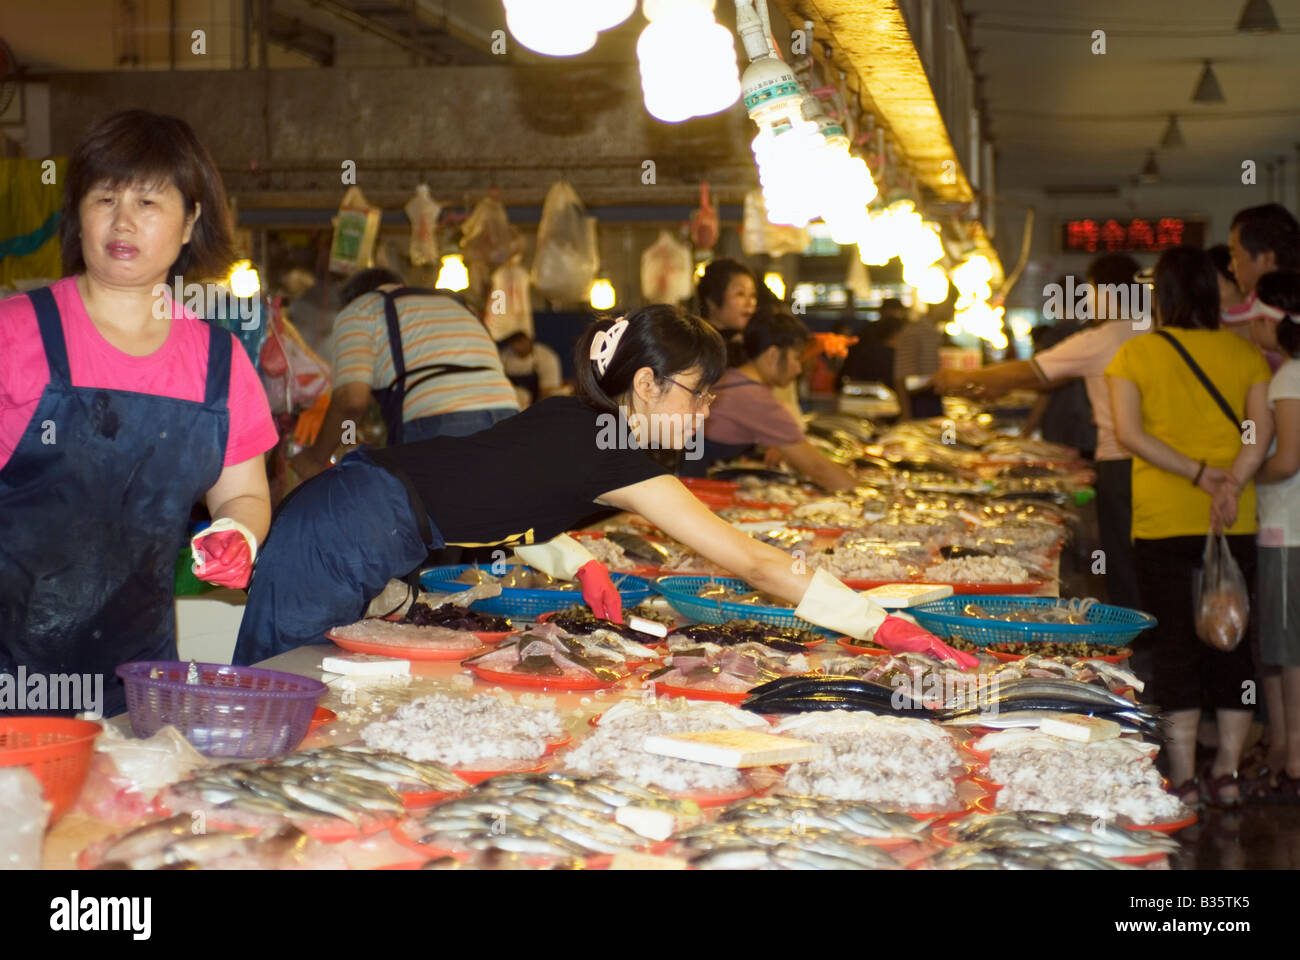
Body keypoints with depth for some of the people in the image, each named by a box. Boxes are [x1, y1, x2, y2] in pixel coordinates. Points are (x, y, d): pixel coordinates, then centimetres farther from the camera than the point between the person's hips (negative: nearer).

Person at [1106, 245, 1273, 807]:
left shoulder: (1135, 353, -1)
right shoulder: (1245, 352, 5)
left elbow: (1129, 433, -10)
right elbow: (1262, 427, -8)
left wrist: (1200, 475, -13)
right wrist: (1231, 483, -17)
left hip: (1162, 521, -2)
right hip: (1234, 523, 2)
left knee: (1174, 644, 3)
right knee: (1230, 639, 10)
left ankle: (1183, 777, 5)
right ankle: (1227, 771, 14)